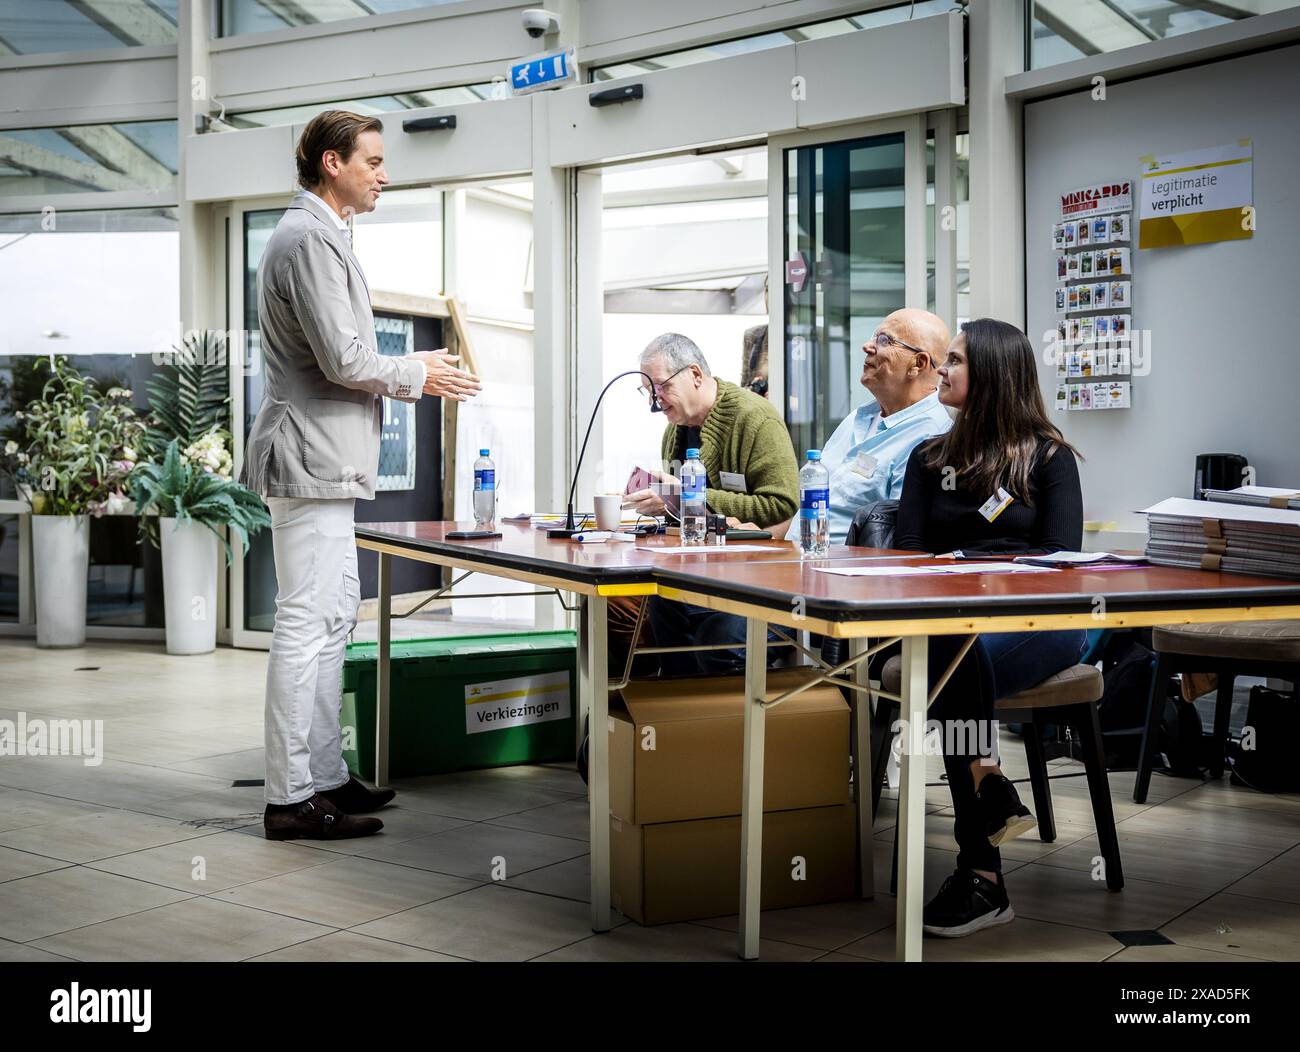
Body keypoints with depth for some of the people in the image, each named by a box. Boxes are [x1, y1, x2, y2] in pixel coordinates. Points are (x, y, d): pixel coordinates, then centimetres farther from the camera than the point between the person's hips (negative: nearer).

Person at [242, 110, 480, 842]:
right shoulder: (309, 239, -14)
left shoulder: (320, 235, 20)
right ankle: (291, 798, -3)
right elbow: (343, 358, -21)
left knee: (334, 619, 15)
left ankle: (326, 776, 23)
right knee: (307, 625, -8)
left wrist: (409, 369, 14)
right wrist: (418, 376, -6)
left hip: (326, 461, 11)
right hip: (311, 459, -11)